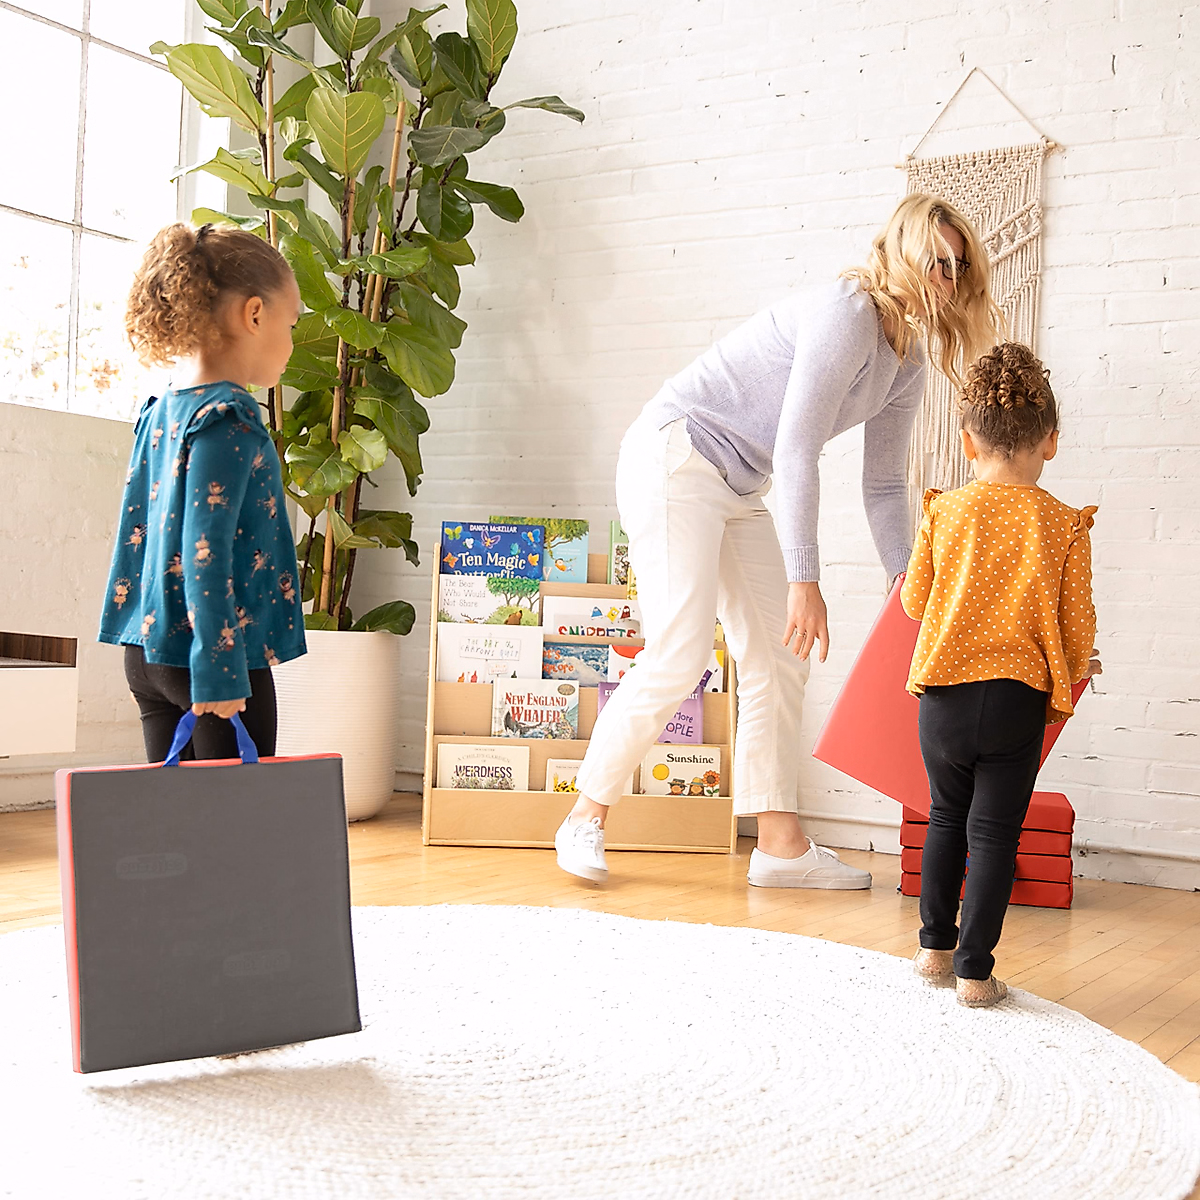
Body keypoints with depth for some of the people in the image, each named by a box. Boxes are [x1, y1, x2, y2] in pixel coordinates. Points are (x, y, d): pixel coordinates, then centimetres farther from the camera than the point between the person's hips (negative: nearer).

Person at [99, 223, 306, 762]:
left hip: (147, 654, 9)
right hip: (212, 654, -9)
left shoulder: (159, 413, 11)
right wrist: (219, 674, -21)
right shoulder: (228, 420, -15)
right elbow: (205, 548, -21)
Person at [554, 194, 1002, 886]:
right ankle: (586, 818, -1)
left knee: (781, 659, 4)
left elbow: (884, 484, 15)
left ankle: (780, 844, 8)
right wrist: (805, 580, -27)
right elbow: (794, 451, -26)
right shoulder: (847, 314, -20)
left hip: (737, 489, 10)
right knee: (680, 654, -16)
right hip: (675, 460, -10)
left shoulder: (907, 364, 8)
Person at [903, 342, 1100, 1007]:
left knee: (946, 818, 19)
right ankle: (975, 971, 9)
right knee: (994, 833, 5)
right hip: (1018, 700, -2)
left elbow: (914, 600, 6)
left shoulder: (943, 512, -3)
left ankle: (935, 948, 27)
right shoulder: (1066, 526, -6)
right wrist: (1076, 667, 20)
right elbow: (1076, 624, -1)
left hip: (943, 692, 2)